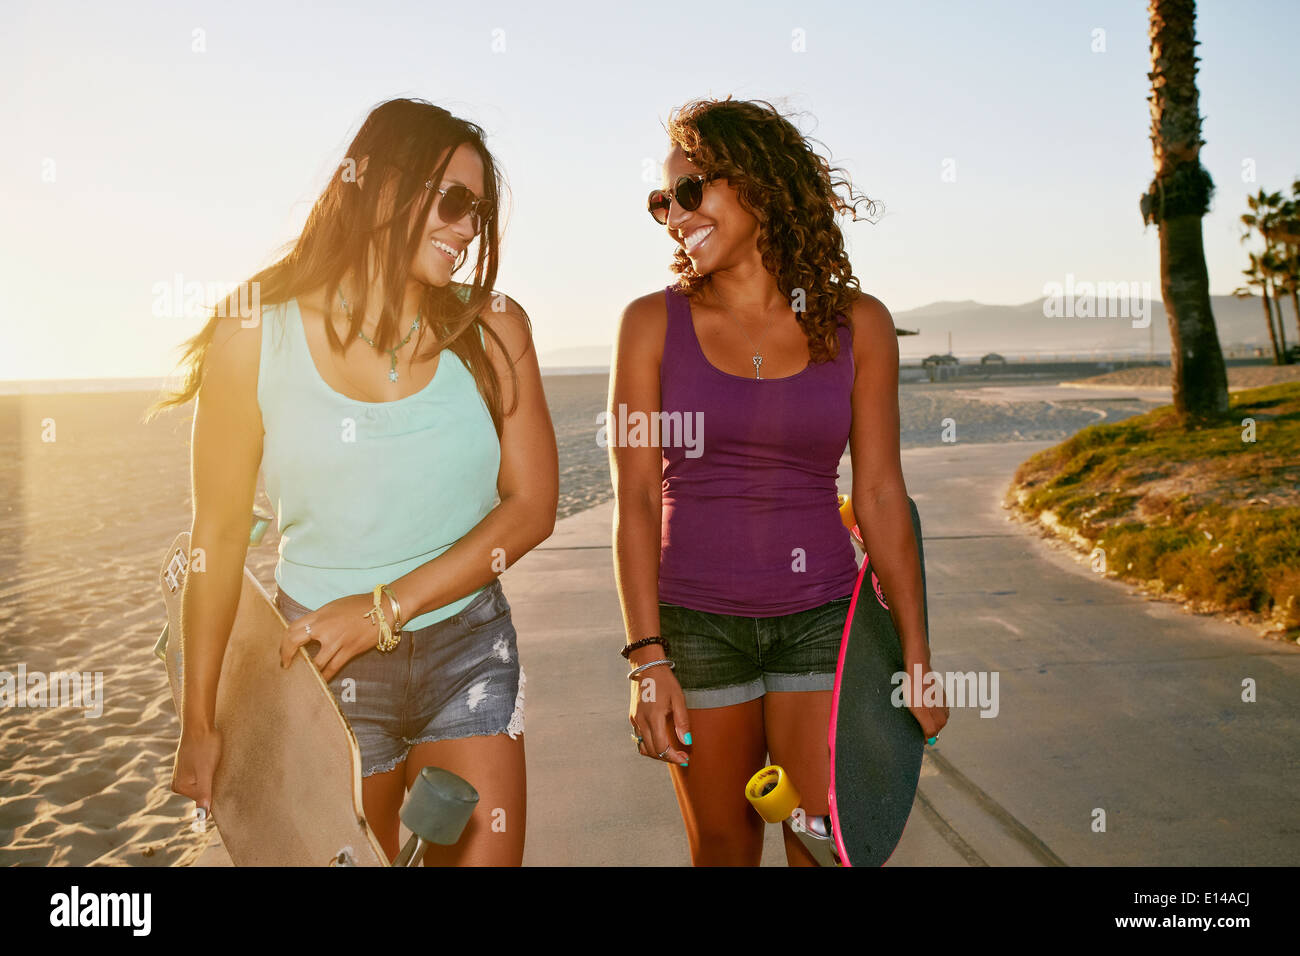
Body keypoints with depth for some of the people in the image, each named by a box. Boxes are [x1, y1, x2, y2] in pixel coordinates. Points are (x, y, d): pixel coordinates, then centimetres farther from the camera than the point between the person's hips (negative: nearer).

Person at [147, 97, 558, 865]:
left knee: (484, 854, 3)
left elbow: (532, 505, -5)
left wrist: (385, 608, -13)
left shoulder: (492, 328, -3)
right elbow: (220, 535, -2)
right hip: (324, 666, -1)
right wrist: (200, 722, 2)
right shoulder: (256, 335, -6)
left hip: (468, 653, 1)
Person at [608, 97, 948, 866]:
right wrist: (647, 660, -12)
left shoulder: (857, 324, -1)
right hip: (696, 622, 0)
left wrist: (917, 657, 2)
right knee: (724, 848, 12)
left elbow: (881, 495, 1)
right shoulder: (654, 324, -3)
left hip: (821, 618, 0)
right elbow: (636, 500, -6)